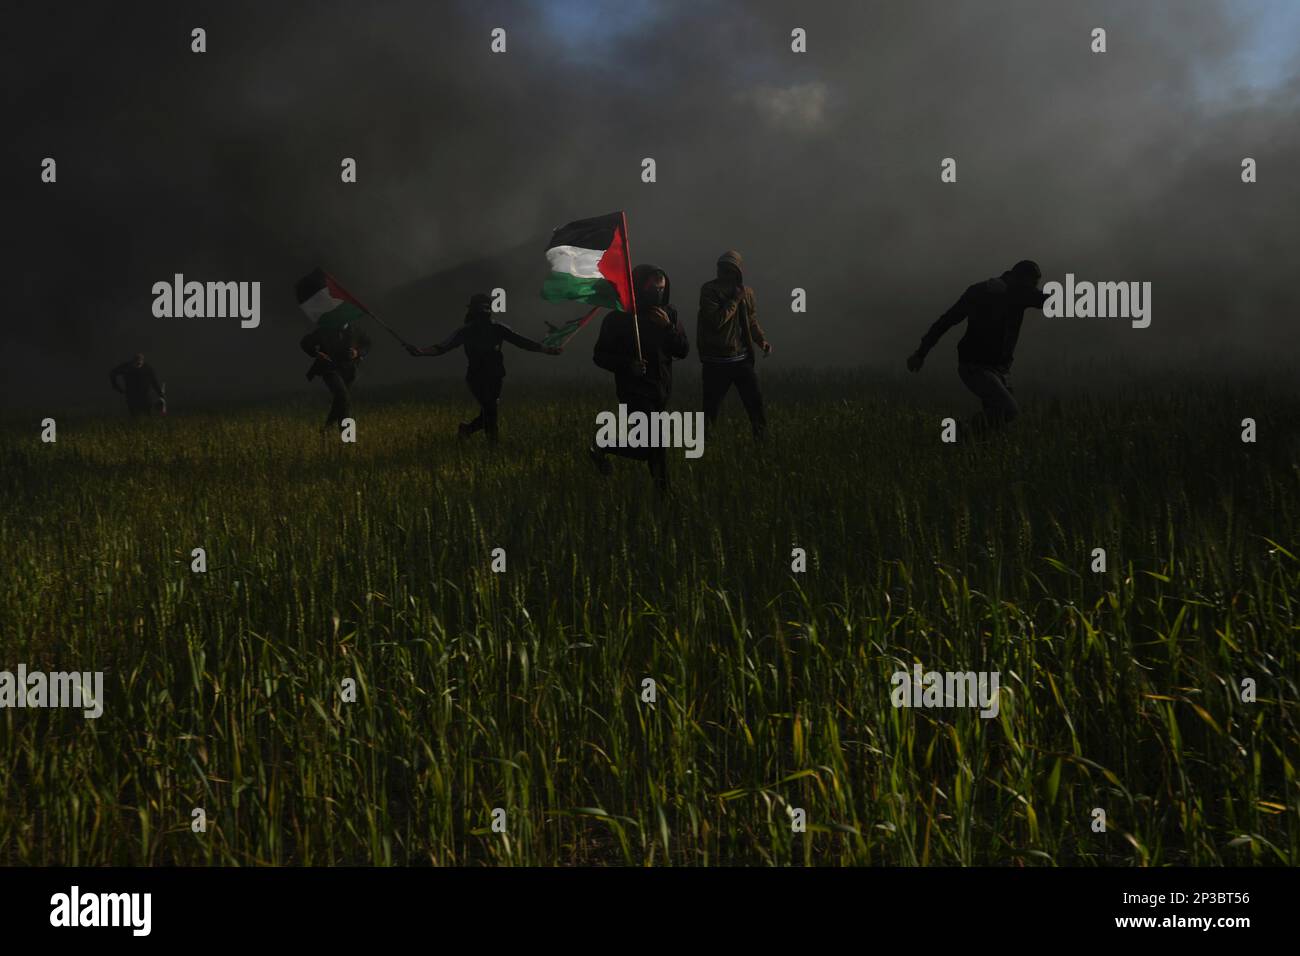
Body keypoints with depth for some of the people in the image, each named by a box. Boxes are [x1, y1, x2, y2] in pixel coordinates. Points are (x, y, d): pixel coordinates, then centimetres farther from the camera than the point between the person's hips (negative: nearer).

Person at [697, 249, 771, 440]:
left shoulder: (747, 292, 7)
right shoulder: (709, 290, -9)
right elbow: (716, 320, -20)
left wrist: (762, 340, 0)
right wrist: (734, 299, -15)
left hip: (742, 359, 4)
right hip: (717, 361, -4)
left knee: (755, 403, 5)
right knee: (711, 407, 4)